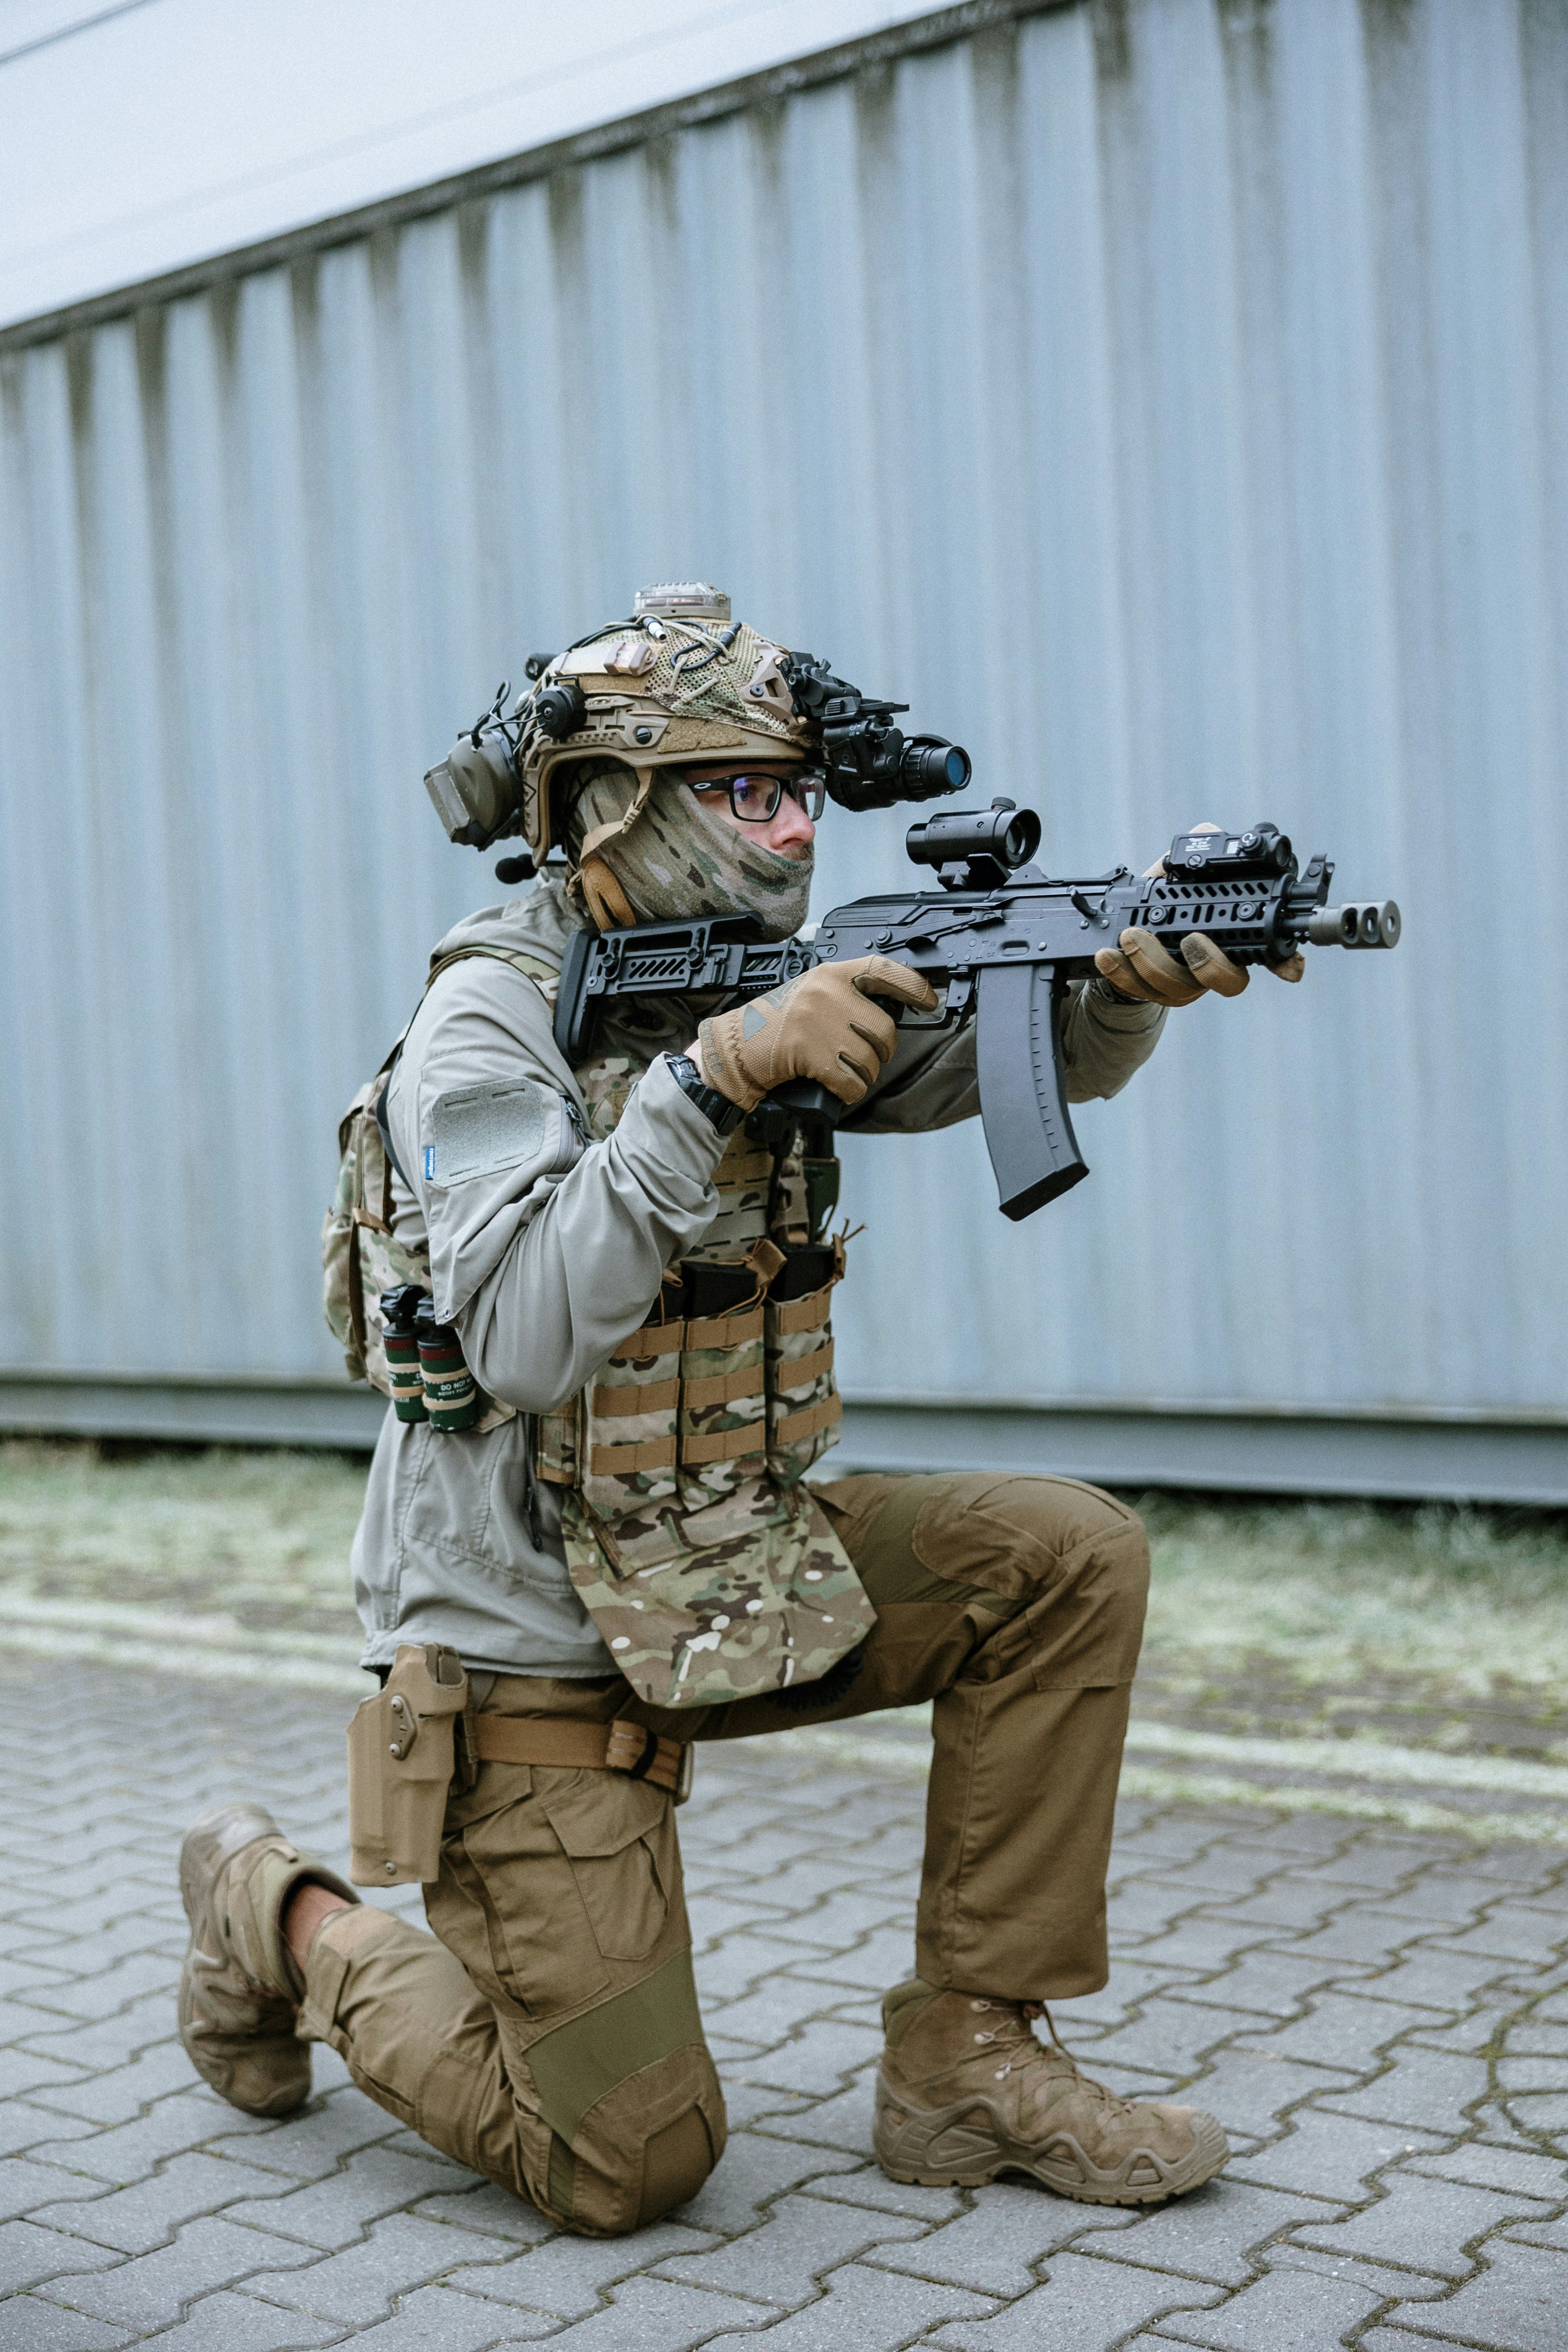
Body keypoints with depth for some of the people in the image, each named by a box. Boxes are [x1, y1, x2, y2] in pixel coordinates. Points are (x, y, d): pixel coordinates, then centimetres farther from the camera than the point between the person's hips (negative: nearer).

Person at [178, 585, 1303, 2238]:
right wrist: (714, 1076, -39)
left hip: (727, 1568, 7)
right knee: (626, 2167, -3)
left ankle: (968, 2057, 1)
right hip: (529, 1641, -7)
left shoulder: (744, 988, 3)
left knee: (1070, 1556, -9)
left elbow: (1015, 1059, -5)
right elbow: (529, 1342, -34)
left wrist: (1128, 984, -27)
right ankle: (284, 1921, 21)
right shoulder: (495, 1021, -19)